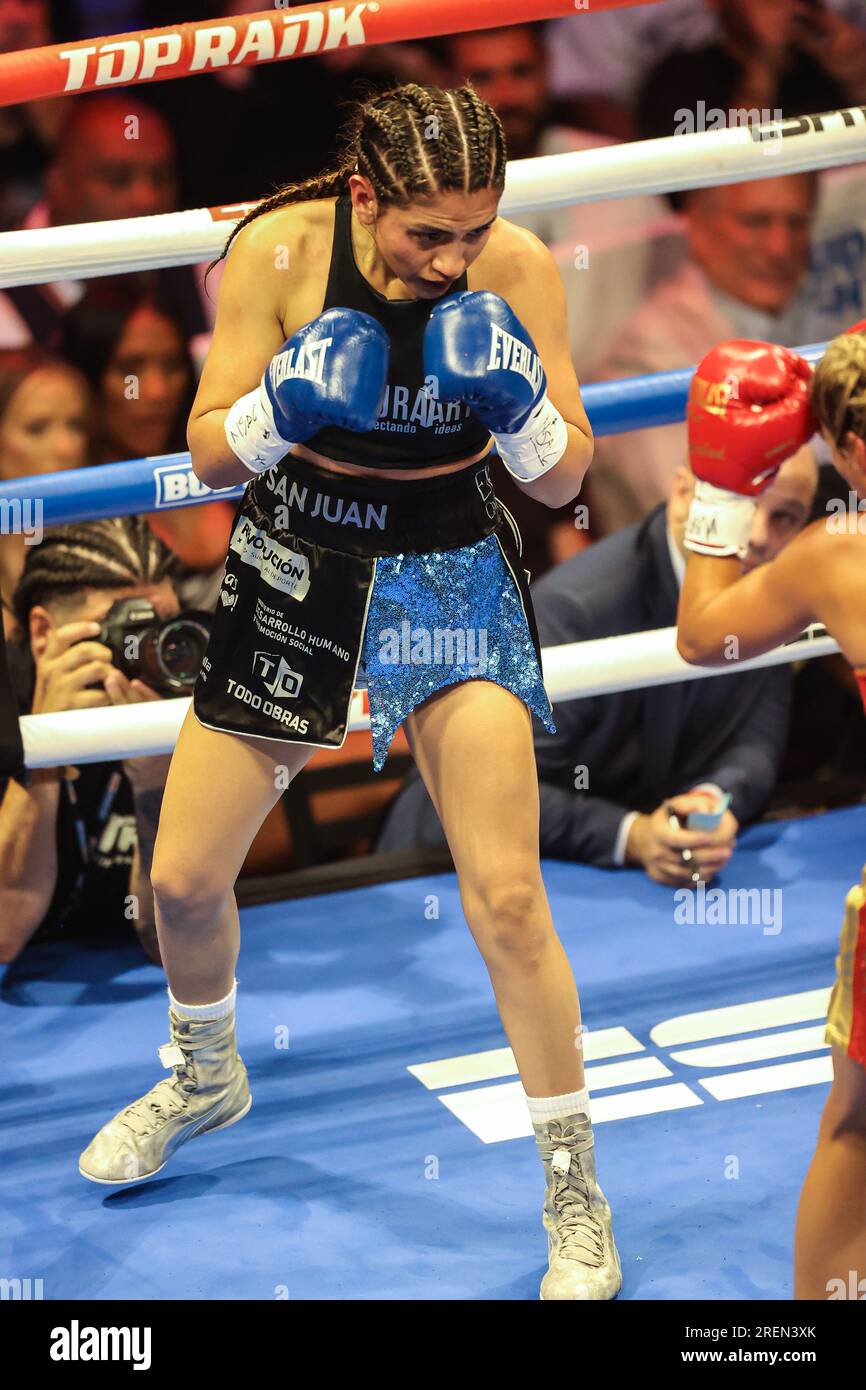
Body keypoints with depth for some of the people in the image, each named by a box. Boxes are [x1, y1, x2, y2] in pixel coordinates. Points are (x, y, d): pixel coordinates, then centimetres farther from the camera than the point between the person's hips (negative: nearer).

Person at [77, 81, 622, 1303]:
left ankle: (575, 1190, 7)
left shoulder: (518, 269, -17)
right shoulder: (282, 249, -18)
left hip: (448, 576, -1)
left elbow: (564, 481, -9)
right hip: (294, 570, 1)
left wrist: (517, 406, -30)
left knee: (507, 896, -10)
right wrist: (284, 406, -31)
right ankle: (205, 1079, 41)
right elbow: (212, 454, -11)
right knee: (184, 879, 8)